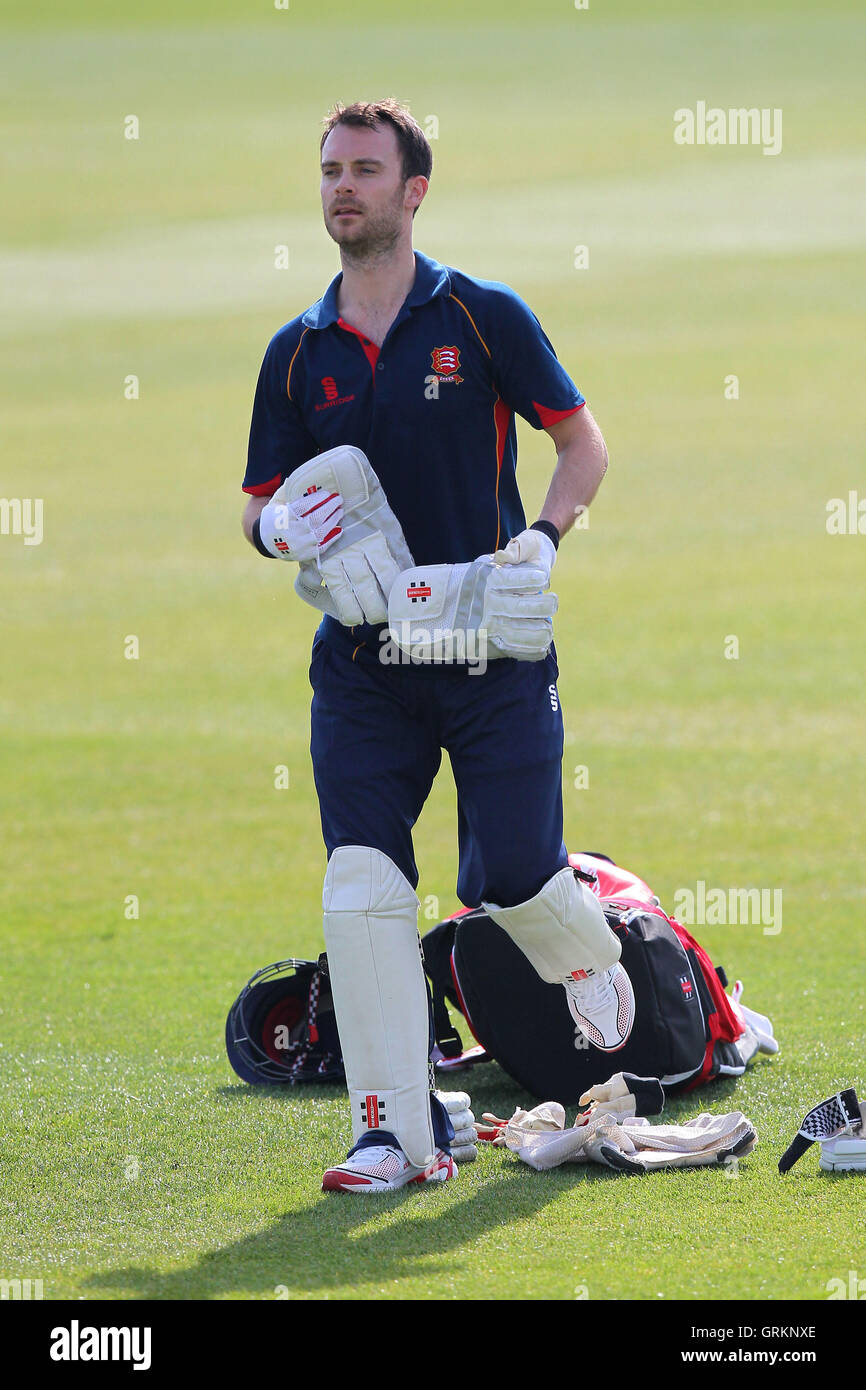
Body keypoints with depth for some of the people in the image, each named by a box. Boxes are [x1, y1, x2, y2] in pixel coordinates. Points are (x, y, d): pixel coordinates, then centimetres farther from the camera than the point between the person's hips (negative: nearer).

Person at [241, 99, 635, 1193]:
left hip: (493, 651, -3)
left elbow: (584, 443, 3)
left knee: (510, 875, -4)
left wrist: (542, 540, -15)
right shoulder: (298, 353, 8)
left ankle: (588, 955, 34)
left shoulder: (483, 318, -2)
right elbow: (260, 504, 12)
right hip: (361, 657, 3)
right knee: (361, 885, -11)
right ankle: (394, 1130, -9)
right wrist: (277, 528, -12)